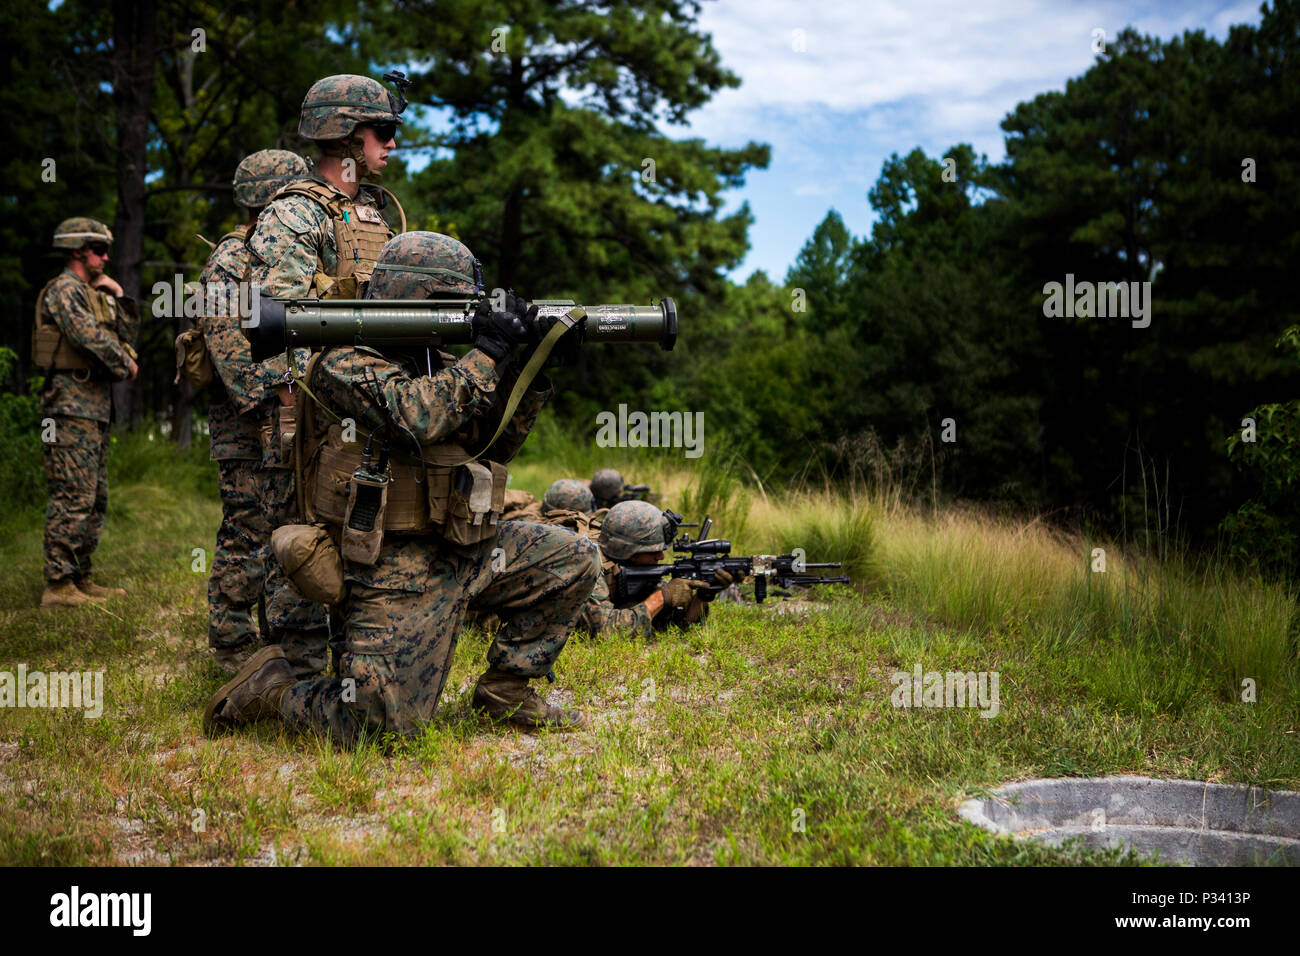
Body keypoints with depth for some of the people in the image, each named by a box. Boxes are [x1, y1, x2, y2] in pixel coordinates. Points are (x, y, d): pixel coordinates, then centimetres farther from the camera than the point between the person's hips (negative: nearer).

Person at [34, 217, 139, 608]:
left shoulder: (93, 293, 21)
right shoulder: (64, 290, -8)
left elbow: (126, 335, 21)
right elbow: (91, 337, -19)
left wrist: (119, 298, 8)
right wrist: (125, 365, -5)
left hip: (95, 407, 10)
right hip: (72, 404, -10)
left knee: (96, 499, 11)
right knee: (73, 498, -12)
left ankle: (81, 579, 17)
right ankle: (58, 586, -11)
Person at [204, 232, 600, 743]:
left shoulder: (433, 364, 16)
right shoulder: (345, 364, -9)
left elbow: (493, 445, 14)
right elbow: (416, 418, -27)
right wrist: (485, 354, -17)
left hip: (459, 551, 8)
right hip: (394, 573, -8)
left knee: (574, 560, 2)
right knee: (379, 723, -16)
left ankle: (504, 688, 12)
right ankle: (274, 689, 12)